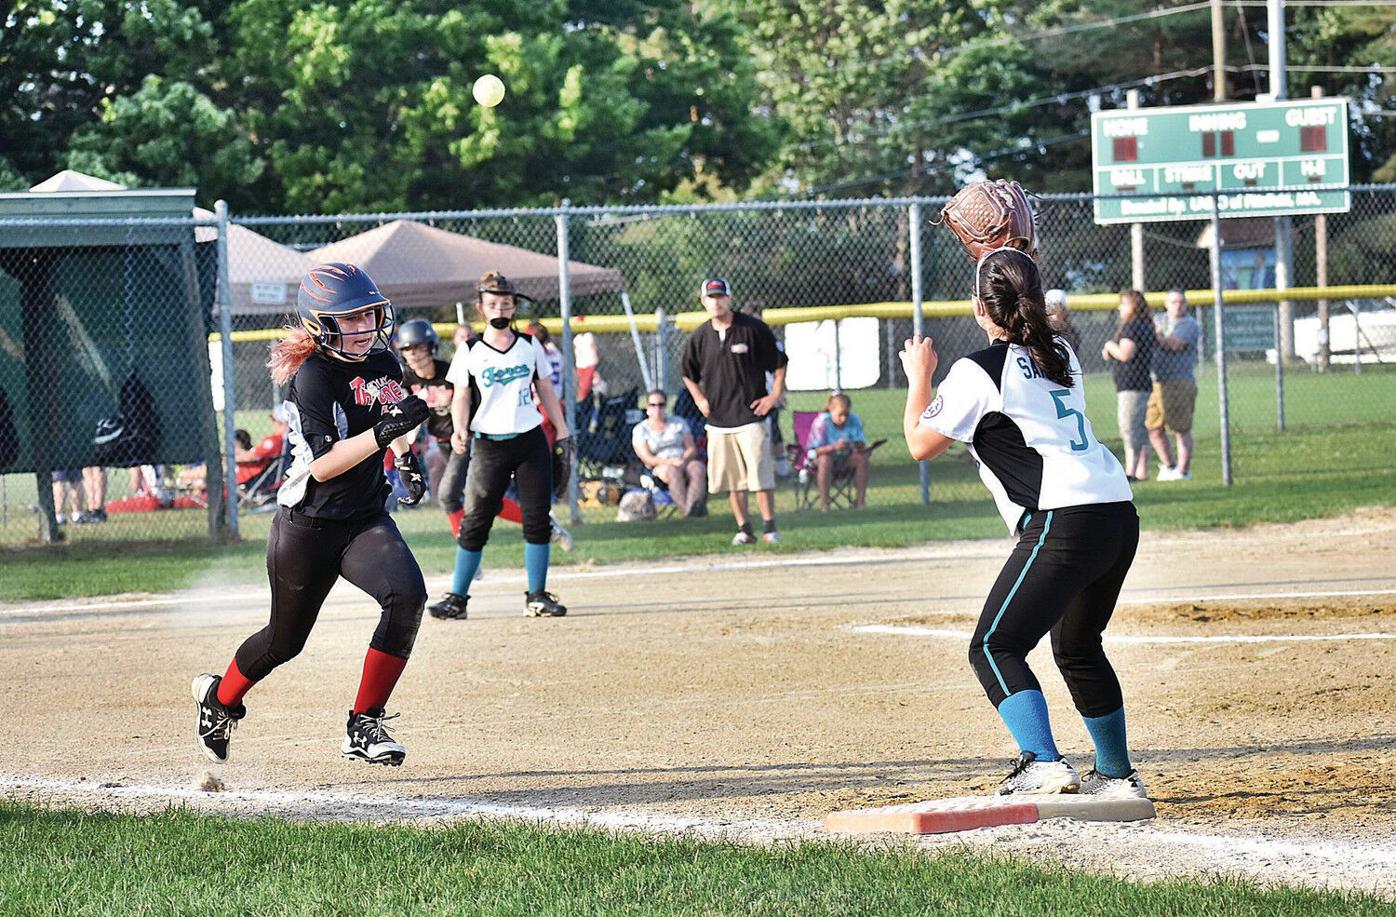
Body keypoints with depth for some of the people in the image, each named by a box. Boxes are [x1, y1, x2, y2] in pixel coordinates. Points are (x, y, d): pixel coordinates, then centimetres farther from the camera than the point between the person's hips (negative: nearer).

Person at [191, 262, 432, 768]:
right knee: (286, 638, 11)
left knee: (406, 594, -24)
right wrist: (381, 434, -36)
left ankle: (364, 726, -14)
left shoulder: (384, 363, 1)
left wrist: (406, 457, 10)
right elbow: (323, 465, -26)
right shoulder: (312, 379, -19)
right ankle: (219, 695, 45)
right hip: (308, 526, -5)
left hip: (366, 518, 5)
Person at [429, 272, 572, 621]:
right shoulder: (470, 353, 0)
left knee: (537, 519, 1)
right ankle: (457, 597, 3)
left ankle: (537, 595, 9)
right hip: (489, 445, -2)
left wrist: (562, 431, 10)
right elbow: (461, 397, 1)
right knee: (475, 522, -3)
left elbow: (545, 389, 14)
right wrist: (460, 429, -17)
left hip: (531, 440, 2)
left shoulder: (529, 345, 7)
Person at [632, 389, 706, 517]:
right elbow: (648, 459, -2)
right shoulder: (640, 430, 10)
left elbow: (692, 449, 11)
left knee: (698, 468, -34)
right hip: (660, 467, -2)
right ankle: (685, 507, -60)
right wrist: (670, 462, -18)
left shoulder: (679, 423, 19)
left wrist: (683, 460, -12)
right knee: (674, 472, -39)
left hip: (685, 462, 3)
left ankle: (695, 504, -61)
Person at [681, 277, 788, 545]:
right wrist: (699, 399, 10)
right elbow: (689, 374, 22)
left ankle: (769, 527, 0)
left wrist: (775, 395, -3)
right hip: (718, 420, 4)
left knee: (761, 474, -8)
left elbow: (779, 363, 5)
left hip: (750, 415, -4)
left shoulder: (753, 328, -4)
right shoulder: (699, 337, 6)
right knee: (731, 478, 4)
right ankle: (743, 529, 11)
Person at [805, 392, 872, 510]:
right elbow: (816, 451, -25)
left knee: (863, 459, -24)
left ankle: (860, 500, -16)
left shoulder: (854, 420, -10)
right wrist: (834, 447, -44)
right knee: (825, 460, -38)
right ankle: (823, 502, -28)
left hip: (845, 458, 4)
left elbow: (862, 446, -8)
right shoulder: (821, 422, -21)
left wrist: (860, 446, -35)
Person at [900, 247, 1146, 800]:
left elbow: (921, 443, 3)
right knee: (1078, 647, 25)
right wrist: (1004, 262, 45)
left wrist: (919, 377, 18)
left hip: (1063, 522, -9)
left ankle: (1043, 764, -28)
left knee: (995, 647, -10)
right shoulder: (1062, 356, 17)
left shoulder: (980, 371, -5)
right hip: (1119, 518, 9)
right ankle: (1117, 776, 32)